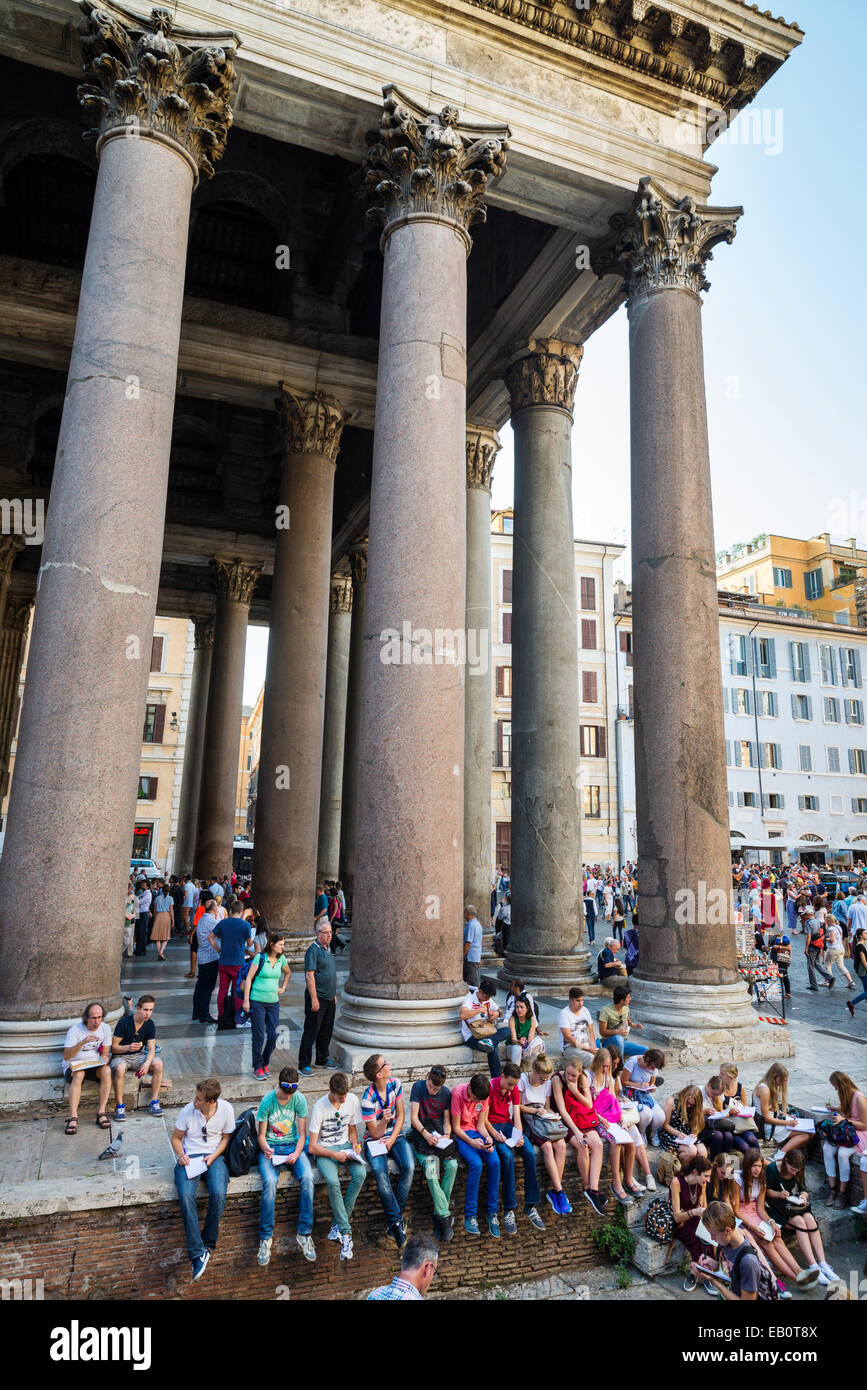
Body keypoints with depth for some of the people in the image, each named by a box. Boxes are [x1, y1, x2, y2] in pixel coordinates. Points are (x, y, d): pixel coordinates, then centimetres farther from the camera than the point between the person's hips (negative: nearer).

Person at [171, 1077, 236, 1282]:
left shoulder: (226, 1109, -7)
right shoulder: (187, 1110, -8)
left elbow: (226, 1138, 6)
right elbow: (176, 1138, 6)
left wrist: (213, 1156, -10)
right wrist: (181, 1155, -12)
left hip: (214, 1156, 0)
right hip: (189, 1157, 0)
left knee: (218, 1194, -28)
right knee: (186, 1196, -29)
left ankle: (208, 1245, -7)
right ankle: (197, 1254, -24)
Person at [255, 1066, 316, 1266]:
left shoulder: (299, 1099, -6)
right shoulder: (267, 1101, -11)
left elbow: (302, 1133, -2)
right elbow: (261, 1135, -5)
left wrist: (296, 1154, -19)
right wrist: (265, 1149, -26)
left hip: (292, 1145, 2)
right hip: (270, 1148, -2)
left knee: (307, 1178, -27)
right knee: (270, 1182, -32)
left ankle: (304, 1234, -15)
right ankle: (265, 1238, -16)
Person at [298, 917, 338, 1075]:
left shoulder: (327, 949, 13)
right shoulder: (313, 950, -15)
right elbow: (309, 976, -19)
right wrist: (314, 999, -22)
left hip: (329, 998, 9)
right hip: (317, 998, -9)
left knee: (326, 1031, 17)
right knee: (311, 1032, -2)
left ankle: (322, 1059, 30)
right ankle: (303, 1065, 6)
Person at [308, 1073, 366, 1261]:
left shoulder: (353, 1101, -5)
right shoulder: (320, 1106, -18)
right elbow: (312, 1147, -14)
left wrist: (354, 1144, -7)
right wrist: (334, 1155, -23)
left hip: (345, 1146, 4)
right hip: (324, 1150, -4)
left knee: (361, 1173, -26)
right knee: (333, 1182, -32)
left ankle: (338, 1225, -13)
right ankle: (346, 1233, -21)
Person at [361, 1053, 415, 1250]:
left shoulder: (395, 1084, -7)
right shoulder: (368, 1099, -21)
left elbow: (400, 1115, 4)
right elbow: (376, 1133, -14)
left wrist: (392, 1139, -9)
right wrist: (384, 1120, -35)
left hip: (395, 1135, 4)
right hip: (375, 1139, -3)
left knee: (409, 1166, -24)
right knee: (379, 1171, -32)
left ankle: (393, 1220, -12)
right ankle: (397, 1221, -22)